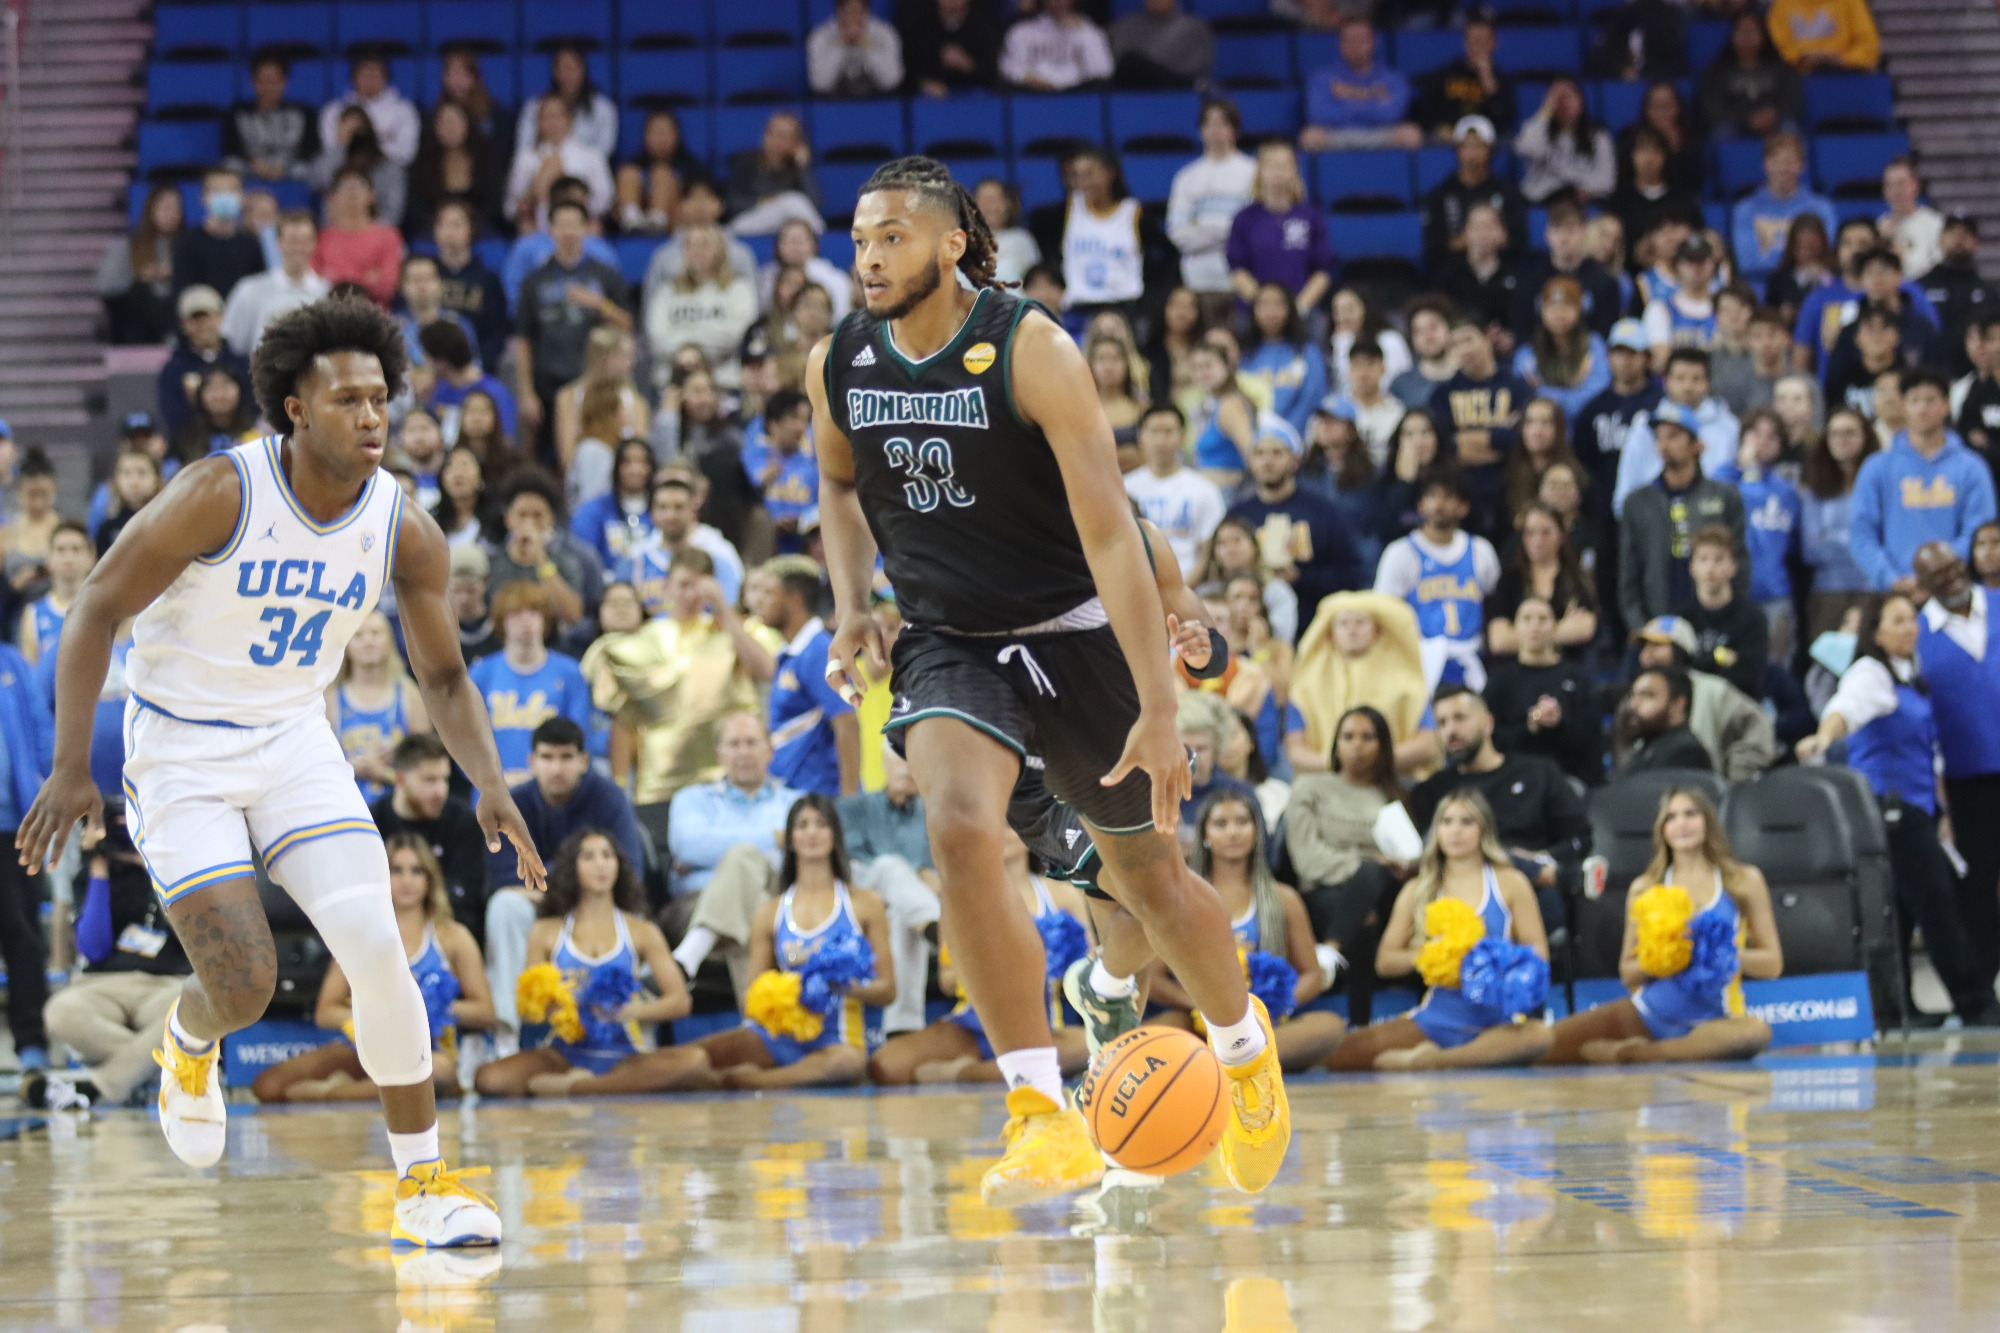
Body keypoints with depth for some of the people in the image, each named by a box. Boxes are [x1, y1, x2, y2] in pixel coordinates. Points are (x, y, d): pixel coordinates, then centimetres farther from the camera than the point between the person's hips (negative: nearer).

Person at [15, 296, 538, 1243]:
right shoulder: (221, 493, -20)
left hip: (295, 740, 4)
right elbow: (96, 609, -14)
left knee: (375, 945, -14)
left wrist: (493, 788, -10)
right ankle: (191, 1040, 28)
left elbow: (442, 677, 6)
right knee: (245, 985, -12)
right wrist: (71, 768, -20)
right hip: (181, 752, -4)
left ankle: (422, 1181, -3)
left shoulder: (404, 533, -7)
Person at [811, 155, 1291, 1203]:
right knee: (959, 832, -26)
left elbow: (1110, 534, -25)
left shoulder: (1030, 350, -22)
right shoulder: (839, 363, -6)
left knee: (1145, 878, 12)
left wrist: (1158, 709, -31)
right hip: (946, 642, 3)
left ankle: (1244, 1046, 44)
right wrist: (851, 606, 0)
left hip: (1073, 635, -3)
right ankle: (1047, 1122, -23)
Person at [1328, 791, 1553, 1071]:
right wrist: (1421, 956, -12)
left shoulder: (1510, 884, 8)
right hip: (1436, 1019, 1)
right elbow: (1384, 961, 8)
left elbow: (1538, 953, 2)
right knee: (1338, 1054, -19)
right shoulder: (1418, 891, 13)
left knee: (1538, 1036, -39)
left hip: (1497, 1019, -1)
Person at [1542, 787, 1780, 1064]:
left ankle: (1630, 1053, -24)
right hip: (1646, 1016, 1)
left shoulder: (1744, 882, 5)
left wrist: (1719, 953, -15)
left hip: (1710, 1019, -1)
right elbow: (1628, 973, 8)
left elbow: (1772, 963, 2)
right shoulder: (1643, 889, 8)